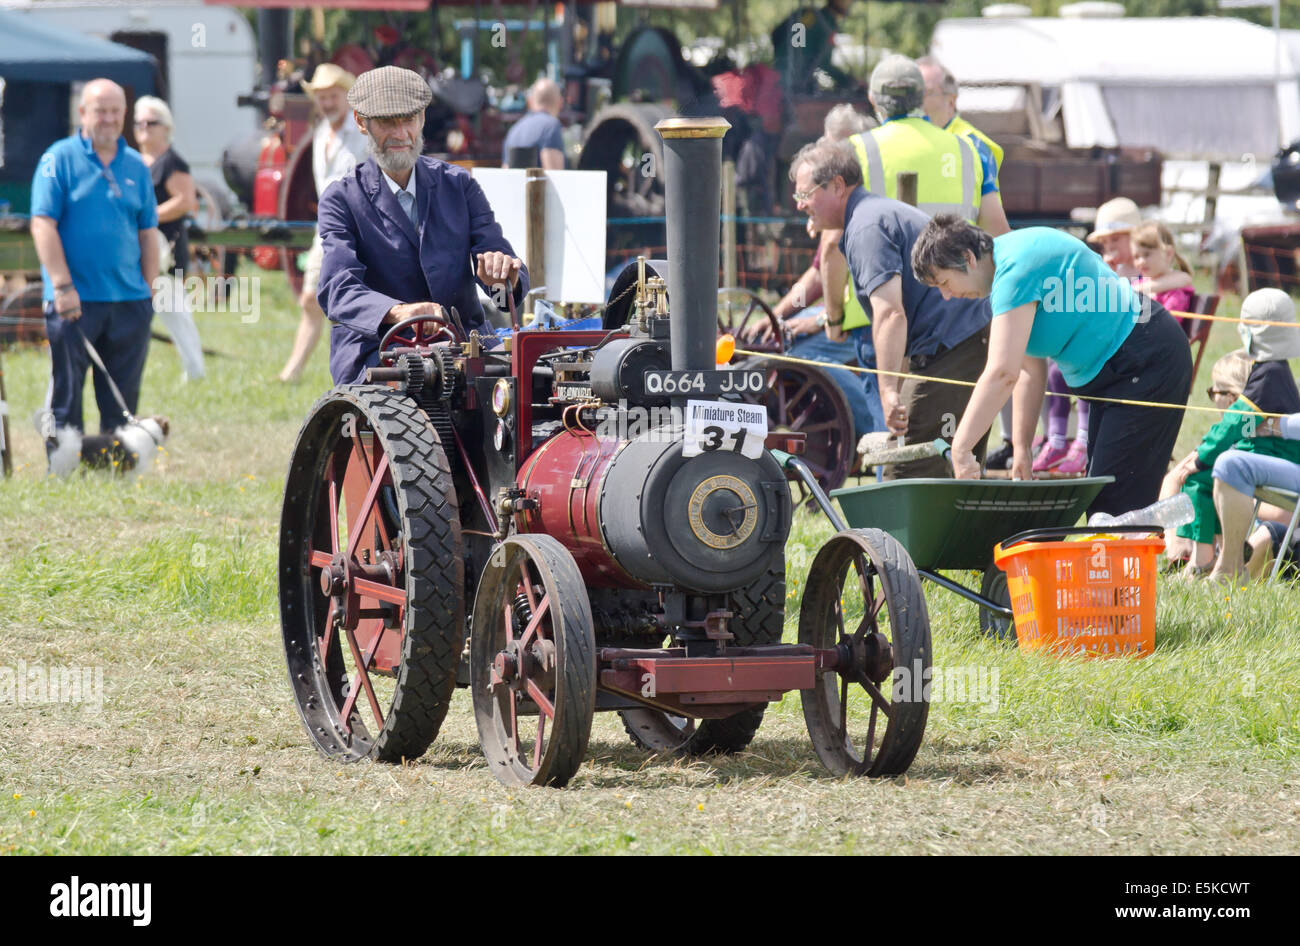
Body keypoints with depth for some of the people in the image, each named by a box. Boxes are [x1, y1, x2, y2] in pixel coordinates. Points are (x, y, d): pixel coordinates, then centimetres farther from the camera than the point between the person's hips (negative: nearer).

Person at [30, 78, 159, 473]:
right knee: (66, 392, -1)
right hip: (75, 299, -4)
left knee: (123, 397, 7)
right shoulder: (60, 159, -2)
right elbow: (43, 224, -8)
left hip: (129, 298, 4)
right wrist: (63, 285, -15)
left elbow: (147, 231, 16)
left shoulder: (136, 165, 12)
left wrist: (149, 289, 8)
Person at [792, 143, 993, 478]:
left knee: (908, 477, -13)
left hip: (948, 354, -11)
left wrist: (889, 392, -30)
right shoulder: (883, 210, 23)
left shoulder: (866, 227, -12)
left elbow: (890, 314, -25)